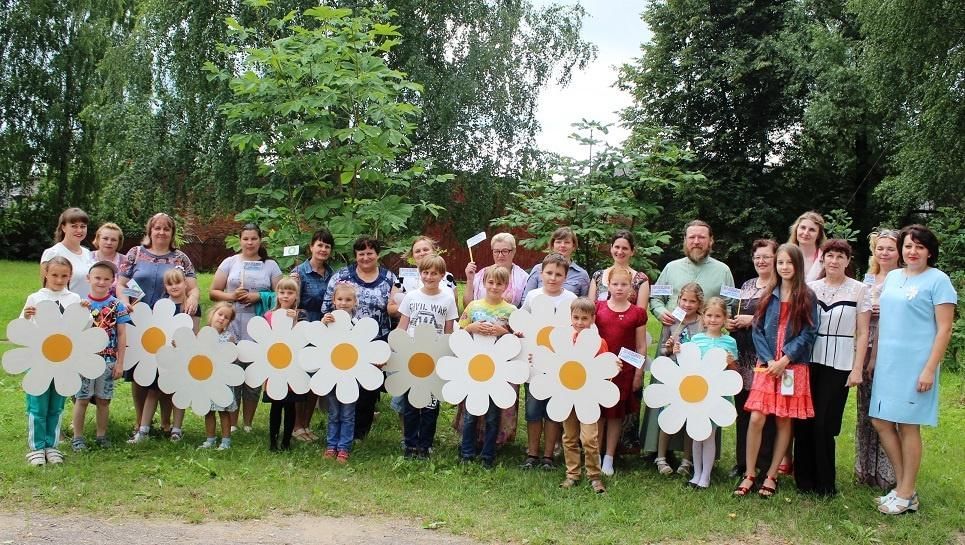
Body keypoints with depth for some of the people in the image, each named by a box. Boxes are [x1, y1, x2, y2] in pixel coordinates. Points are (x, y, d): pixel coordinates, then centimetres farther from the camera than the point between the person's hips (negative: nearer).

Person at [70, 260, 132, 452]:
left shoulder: (117, 305, -1)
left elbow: (121, 335, 0)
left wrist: (120, 363, -1)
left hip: (108, 360, 0)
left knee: (103, 399, 8)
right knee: (82, 398, 4)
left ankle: (101, 435, 20)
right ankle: (77, 437, 13)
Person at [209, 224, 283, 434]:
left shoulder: (270, 265, 9)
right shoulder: (230, 262, 10)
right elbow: (213, 292, 9)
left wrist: (258, 296, -9)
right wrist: (231, 296, -9)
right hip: (232, 327, 0)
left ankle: (248, 423, 15)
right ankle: (231, 424, 9)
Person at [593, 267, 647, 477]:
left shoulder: (637, 313, 2)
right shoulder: (598, 308, 3)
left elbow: (641, 346, 4)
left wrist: (639, 373, 1)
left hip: (624, 370, 0)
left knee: (617, 413, 8)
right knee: (597, 412, 5)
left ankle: (609, 458, 18)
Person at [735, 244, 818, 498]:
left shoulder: (807, 296, 2)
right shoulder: (769, 295, 9)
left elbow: (808, 333, -4)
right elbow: (758, 329, 5)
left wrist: (785, 359, -12)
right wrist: (768, 360, -8)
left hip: (793, 367, -1)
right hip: (766, 365, 2)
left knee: (784, 421, 4)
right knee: (756, 419, -6)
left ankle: (771, 475, 15)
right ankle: (750, 474, 5)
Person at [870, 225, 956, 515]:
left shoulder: (938, 280, -7)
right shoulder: (893, 276, 12)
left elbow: (944, 329, -10)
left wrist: (930, 369, -15)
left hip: (915, 365, -6)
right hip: (887, 363, 6)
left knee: (908, 425, 1)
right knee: (881, 422, 8)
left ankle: (906, 496, 14)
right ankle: (903, 486, 22)